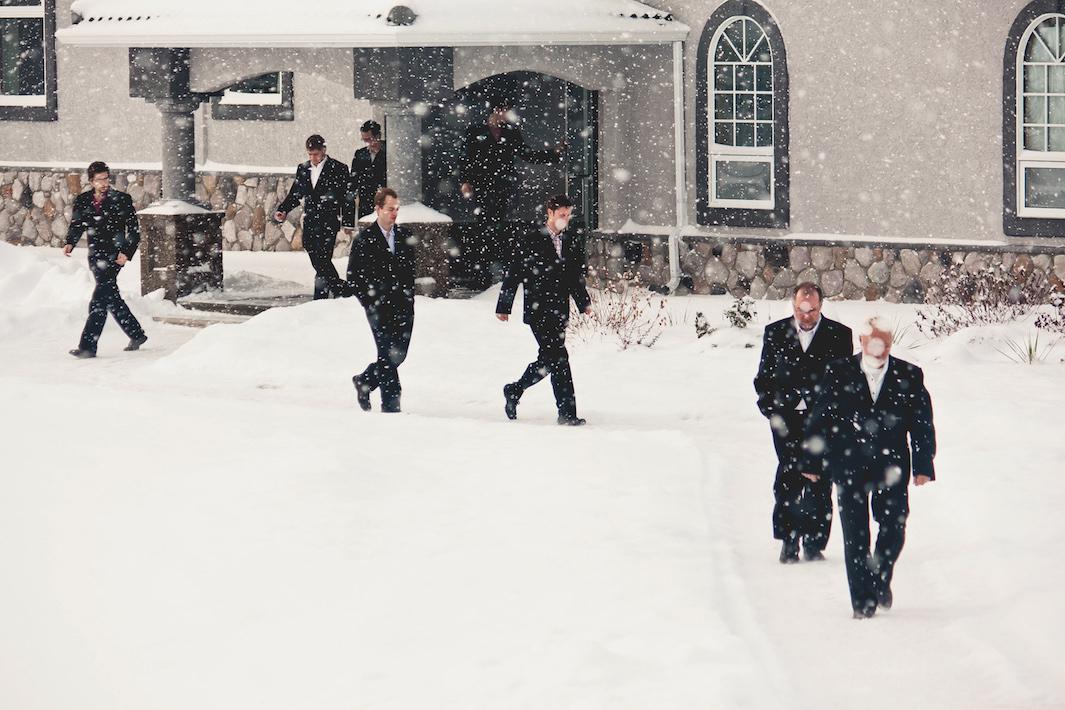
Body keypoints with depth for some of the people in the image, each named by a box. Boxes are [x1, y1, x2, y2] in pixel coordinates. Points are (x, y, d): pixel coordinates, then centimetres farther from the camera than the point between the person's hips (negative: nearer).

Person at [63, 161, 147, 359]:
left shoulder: (122, 200, -4)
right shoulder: (82, 201, 7)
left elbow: (134, 231, -2)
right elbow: (76, 225, 14)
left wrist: (126, 253, -15)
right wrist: (70, 243, -6)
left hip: (114, 257, -6)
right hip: (95, 257, 6)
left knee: (98, 303, -14)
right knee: (112, 300, 15)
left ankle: (87, 346, -15)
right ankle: (136, 335, 31)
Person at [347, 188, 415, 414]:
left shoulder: (405, 237, 9)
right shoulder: (364, 240, -4)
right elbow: (353, 278, -2)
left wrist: (409, 298, 8)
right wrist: (371, 302, -8)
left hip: (403, 308, 5)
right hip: (379, 308, -5)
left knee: (399, 355, 7)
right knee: (388, 355, -8)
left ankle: (365, 381, 30)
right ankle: (390, 404, -1)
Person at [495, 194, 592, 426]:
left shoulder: (572, 247, 13)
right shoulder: (530, 243, -3)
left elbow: (576, 279, 20)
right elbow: (513, 275, -1)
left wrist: (584, 302, 5)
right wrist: (503, 307, -3)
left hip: (559, 312, 6)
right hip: (538, 311, -6)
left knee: (549, 358, 6)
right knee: (559, 357, -13)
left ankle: (514, 391, 20)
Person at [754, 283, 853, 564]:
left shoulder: (839, 335, 3)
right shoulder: (775, 333, 8)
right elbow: (763, 379, 12)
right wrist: (772, 411, 0)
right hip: (787, 420, 1)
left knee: (819, 483, -2)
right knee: (788, 479, -6)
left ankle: (814, 544, 6)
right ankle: (789, 541, 6)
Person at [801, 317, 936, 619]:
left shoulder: (909, 376, 2)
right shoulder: (838, 374, 0)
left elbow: (922, 424, 4)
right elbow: (819, 420, 4)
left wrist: (923, 466, -2)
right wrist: (812, 462, 2)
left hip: (891, 467, 0)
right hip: (849, 466, 0)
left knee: (893, 527, -3)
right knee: (855, 534, -1)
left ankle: (881, 579, 24)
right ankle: (862, 599, 5)